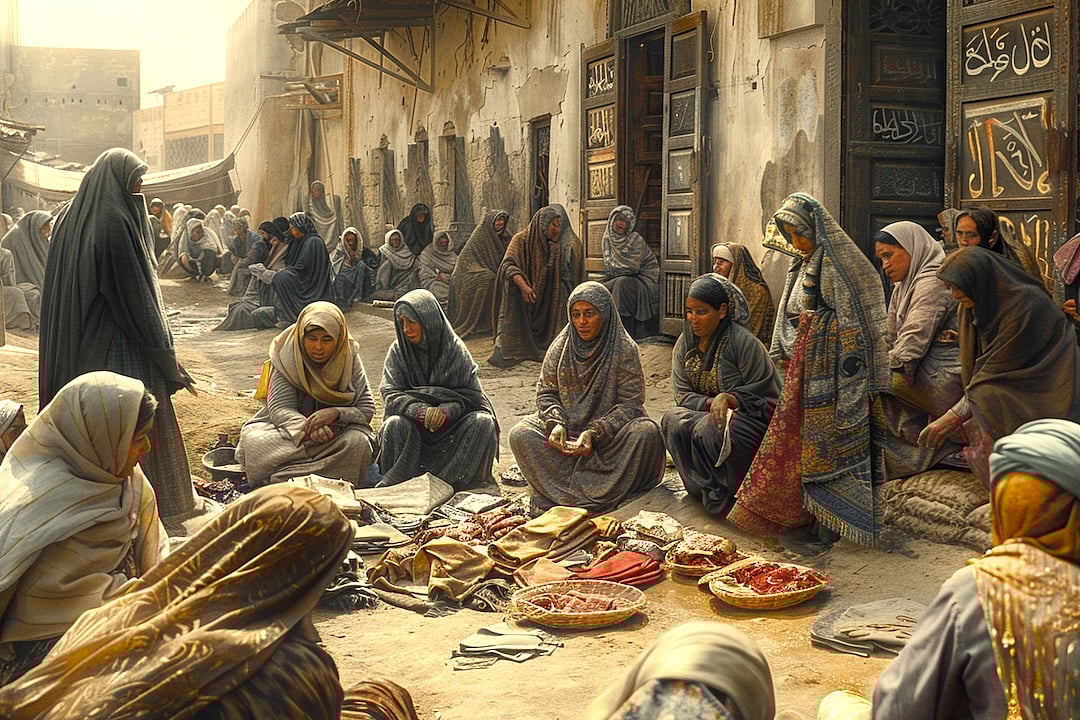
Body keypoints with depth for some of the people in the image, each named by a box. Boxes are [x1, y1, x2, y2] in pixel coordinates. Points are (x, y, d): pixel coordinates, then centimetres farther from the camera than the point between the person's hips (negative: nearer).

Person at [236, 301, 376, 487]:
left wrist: (336, 413, -30)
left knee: (358, 442, -32)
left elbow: (367, 409, -8)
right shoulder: (287, 357, -9)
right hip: (291, 429, -1)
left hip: (337, 429, 1)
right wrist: (308, 428, -36)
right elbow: (279, 409, -15)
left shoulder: (349, 358, -6)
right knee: (256, 441, -29)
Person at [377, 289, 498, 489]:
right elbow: (390, 394, -12)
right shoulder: (398, 351, -2)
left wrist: (447, 411, -29)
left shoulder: (455, 348, -6)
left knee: (483, 422, -27)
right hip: (413, 424, 0)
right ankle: (397, 484, -19)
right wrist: (421, 411, -31)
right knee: (395, 425, -32)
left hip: (450, 425, 0)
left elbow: (472, 393, -9)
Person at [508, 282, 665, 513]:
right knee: (521, 434, -23)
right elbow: (545, 392, 6)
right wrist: (555, 423, -15)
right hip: (567, 428, 2)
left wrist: (594, 433, -24)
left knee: (646, 433, -33)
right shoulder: (561, 346, 2)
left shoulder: (625, 349, -8)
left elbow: (631, 403, -12)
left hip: (610, 431, -2)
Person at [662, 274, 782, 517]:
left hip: (748, 417, -6)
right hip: (702, 412, 6)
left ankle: (722, 497, -12)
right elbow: (683, 395, 0)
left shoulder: (744, 342, -14)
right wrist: (710, 404, -20)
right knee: (672, 421, -24)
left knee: (708, 431, -35)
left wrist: (728, 399, -27)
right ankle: (702, 490, -12)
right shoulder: (685, 343, 4)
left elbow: (762, 393, -10)